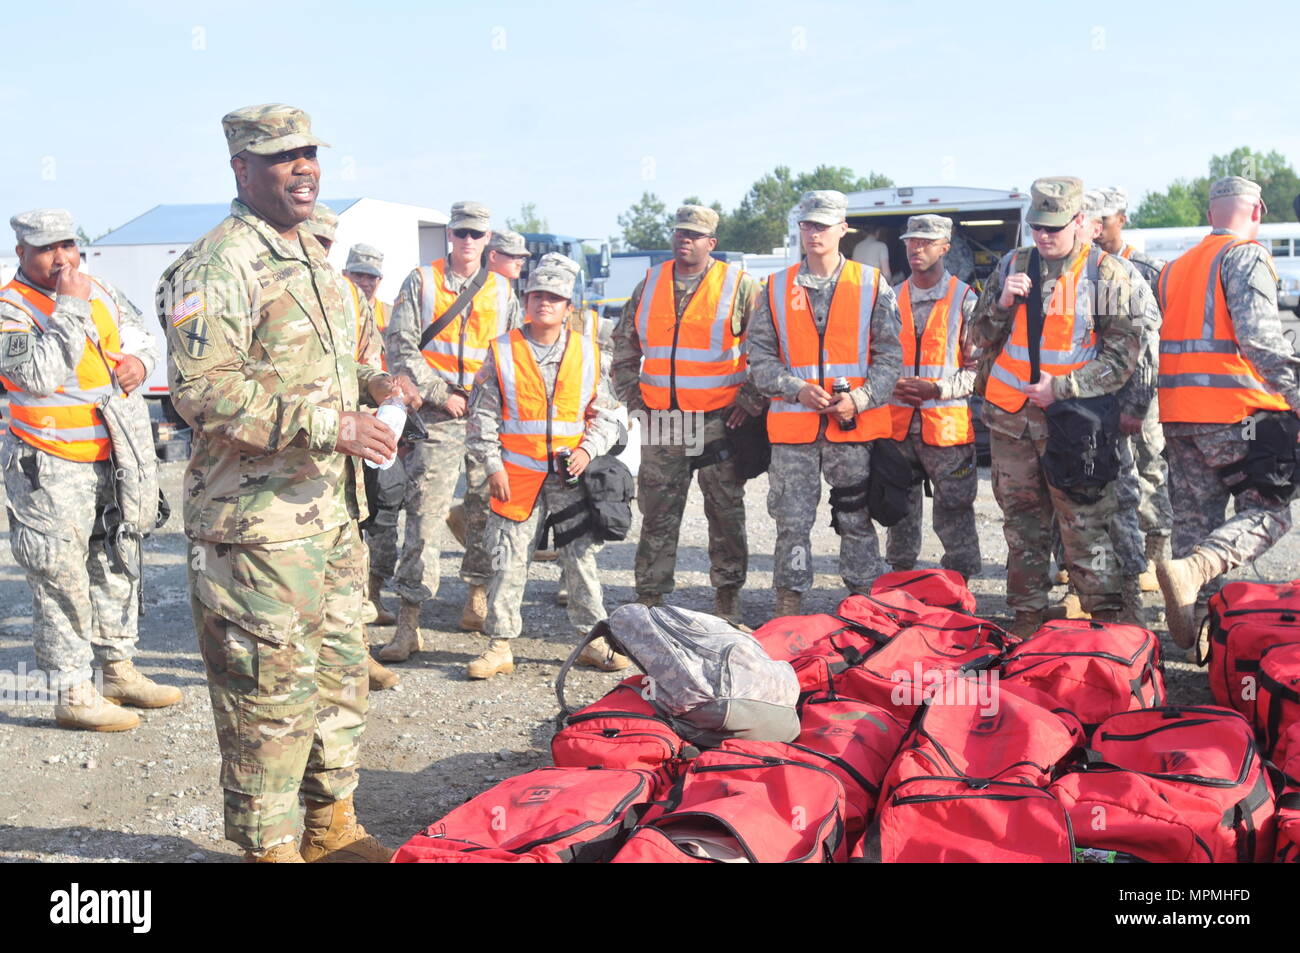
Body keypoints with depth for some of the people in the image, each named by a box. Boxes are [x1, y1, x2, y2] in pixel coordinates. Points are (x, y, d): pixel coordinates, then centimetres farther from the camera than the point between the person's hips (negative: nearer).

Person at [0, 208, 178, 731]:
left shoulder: (99, 290, 9)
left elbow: (141, 333, 22)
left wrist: (139, 358, -1)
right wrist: (70, 308, -23)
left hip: (121, 458, 7)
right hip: (53, 468, -7)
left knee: (118, 568, 16)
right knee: (62, 580, -3)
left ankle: (117, 670, 31)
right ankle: (72, 693, 6)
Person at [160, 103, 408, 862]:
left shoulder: (314, 258, 16)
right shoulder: (218, 266, -13)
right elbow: (202, 389, -23)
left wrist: (366, 381, 6)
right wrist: (326, 423, -25)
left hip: (333, 512, 9)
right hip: (259, 522, -9)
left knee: (342, 674, 17)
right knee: (273, 690, 0)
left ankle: (333, 826, 33)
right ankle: (270, 845, 17)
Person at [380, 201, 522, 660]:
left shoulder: (502, 291, 14)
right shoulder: (421, 282, 6)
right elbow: (399, 346, -1)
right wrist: (439, 394, -8)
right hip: (437, 415, -3)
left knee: (488, 505, 9)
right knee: (424, 510, -8)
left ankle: (478, 592, 28)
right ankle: (408, 620, -7)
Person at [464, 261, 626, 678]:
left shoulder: (587, 351, 8)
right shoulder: (503, 351, 3)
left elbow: (604, 413, 11)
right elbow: (482, 416, 3)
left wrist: (587, 449, -5)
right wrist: (493, 466, -3)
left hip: (571, 476, 1)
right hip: (517, 475, -1)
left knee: (581, 558, 6)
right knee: (508, 561, 2)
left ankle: (593, 640, 17)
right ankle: (499, 644, 11)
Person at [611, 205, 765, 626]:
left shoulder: (739, 286, -1)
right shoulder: (649, 285, 11)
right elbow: (624, 347, 20)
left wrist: (752, 398, -6)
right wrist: (632, 397, 10)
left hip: (720, 423, -3)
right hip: (660, 424, 3)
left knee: (726, 515, 5)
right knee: (657, 517, 8)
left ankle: (728, 598, 16)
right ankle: (649, 598, 17)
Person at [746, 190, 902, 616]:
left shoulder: (872, 284, 5)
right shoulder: (776, 288, 8)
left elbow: (890, 354, 3)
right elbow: (760, 357, 5)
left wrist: (861, 399, -12)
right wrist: (796, 389, -11)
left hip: (855, 424, -1)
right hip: (793, 425, 1)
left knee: (856, 519, 9)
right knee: (792, 521, 4)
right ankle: (788, 607, 14)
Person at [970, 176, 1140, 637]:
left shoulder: (1105, 272, -2)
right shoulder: (1012, 265, 9)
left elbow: (1122, 357, -5)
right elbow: (981, 336, 13)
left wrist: (1062, 388, -13)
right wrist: (1003, 303, -7)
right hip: (1010, 416, 4)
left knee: (1085, 523, -3)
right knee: (1022, 521, 10)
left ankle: (1105, 617, 7)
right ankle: (1027, 614, 19)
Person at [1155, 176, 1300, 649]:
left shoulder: (1175, 267, 18)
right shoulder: (1245, 255, -5)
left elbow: (1154, 340, 21)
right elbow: (1259, 336, -18)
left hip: (1177, 413, 7)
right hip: (1235, 411, -7)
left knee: (1196, 517, 12)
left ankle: (1197, 619, 14)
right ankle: (1193, 568, -26)